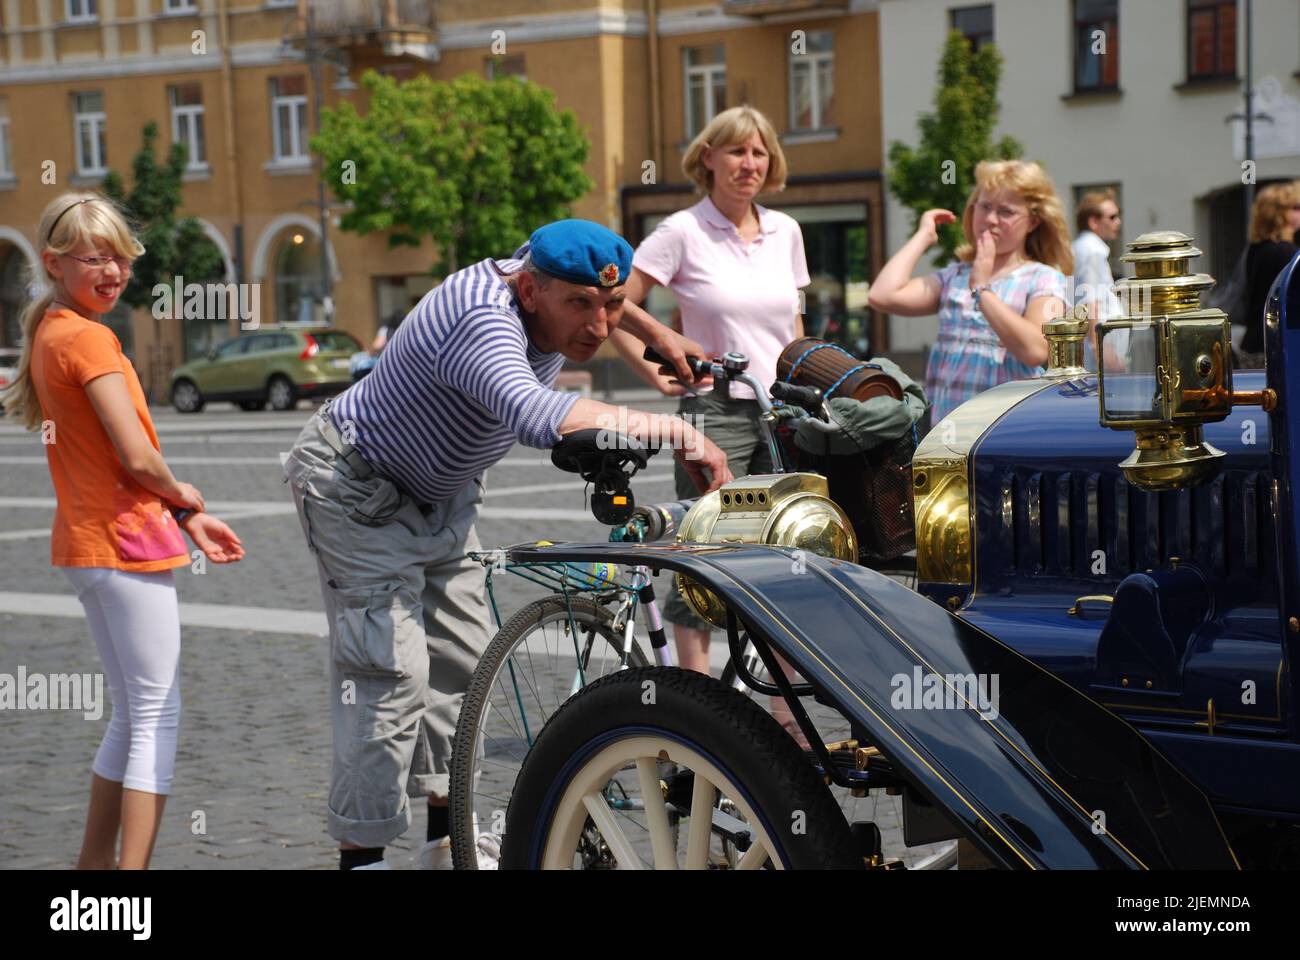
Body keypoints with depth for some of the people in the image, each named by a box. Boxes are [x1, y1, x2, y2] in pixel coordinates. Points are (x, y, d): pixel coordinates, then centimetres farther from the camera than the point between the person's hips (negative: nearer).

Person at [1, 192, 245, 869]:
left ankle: (95, 863, 21)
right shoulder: (88, 337, -15)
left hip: (87, 544, 10)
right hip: (125, 542, -9)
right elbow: (137, 457, -21)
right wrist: (183, 496, -1)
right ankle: (134, 868, -9)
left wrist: (187, 518, 10)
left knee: (131, 718, 17)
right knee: (157, 717, -6)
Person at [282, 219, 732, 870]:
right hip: (359, 486, -9)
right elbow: (537, 417, -60)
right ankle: (361, 855, -11)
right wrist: (672, 429, -58)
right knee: (391, 671, -16)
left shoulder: (549, 292, -12)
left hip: (442, 492, 9)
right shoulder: (483, 321, -40)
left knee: (461, 658, 11)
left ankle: (450, 841, 23)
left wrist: (656, 334, 13)